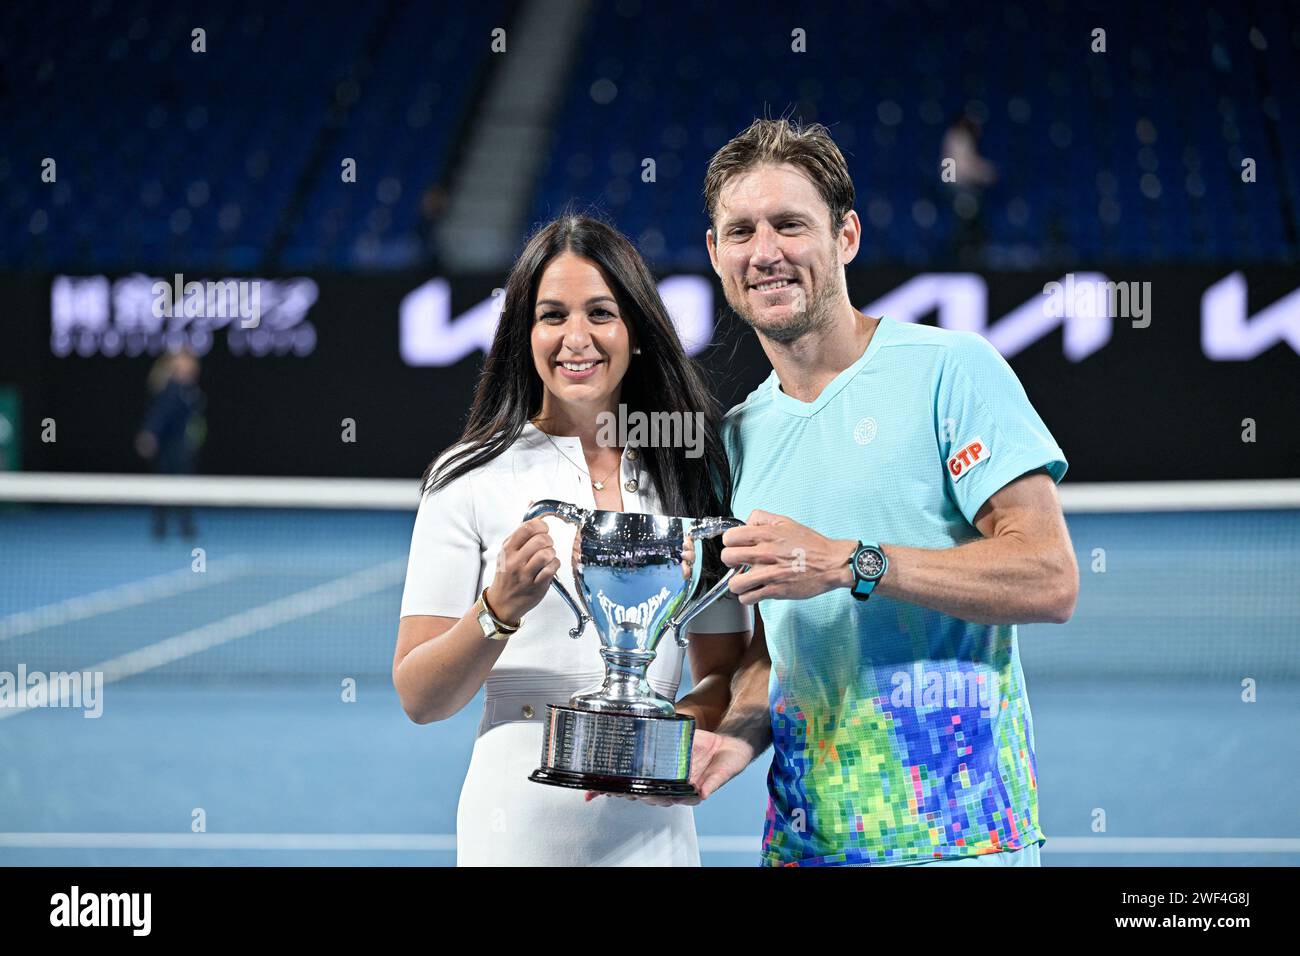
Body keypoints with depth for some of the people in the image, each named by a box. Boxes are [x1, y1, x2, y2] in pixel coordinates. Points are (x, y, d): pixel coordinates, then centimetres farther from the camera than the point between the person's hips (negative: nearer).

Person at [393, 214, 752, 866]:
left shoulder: (692, 474, 4)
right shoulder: (471, 478, -3)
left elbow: (728, 677, 7)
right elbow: (419, 700, -5)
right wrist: (500, 610, -22)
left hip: (654, 831, 2)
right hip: (519, 829, -2)